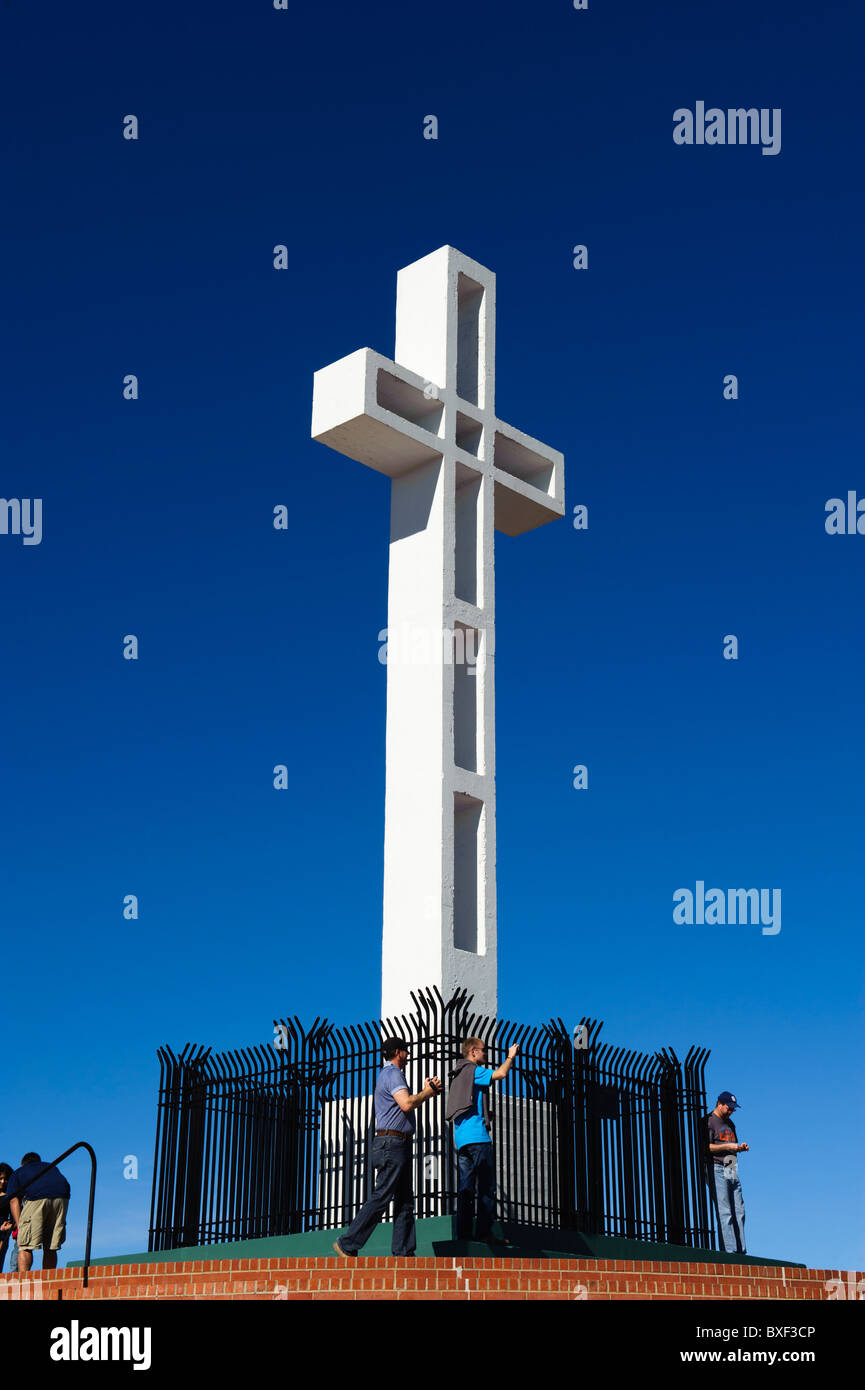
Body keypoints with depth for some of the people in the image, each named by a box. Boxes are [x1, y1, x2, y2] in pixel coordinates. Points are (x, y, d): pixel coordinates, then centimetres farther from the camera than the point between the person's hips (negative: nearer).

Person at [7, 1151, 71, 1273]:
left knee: (25, 1247, -2)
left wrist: (19, 1225, 8)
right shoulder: (52, 1168, 39)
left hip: (35, 1198, -3)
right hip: (60, 1198, 3)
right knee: (50, 1248, 11)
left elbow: (14, 1200, 16)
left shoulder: (18, 1172, 31)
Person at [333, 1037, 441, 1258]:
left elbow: (406, 1105, 27)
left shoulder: (391, 1073, 23)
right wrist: (427, 1092, -7)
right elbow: (407, 1104, -23)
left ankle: (403, 1251, 7)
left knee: (405, 1200, 7)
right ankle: (347, 1244, -8)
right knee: (381, 1197, -11)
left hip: (400, 1147, 11)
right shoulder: (392, 1074, -9)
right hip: (392, 1142, -11)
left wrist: (427, 1092, 17)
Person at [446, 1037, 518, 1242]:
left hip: (461, 1139, 9)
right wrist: (510, 1057, 0)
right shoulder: (472, 1070, -6)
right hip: (477, 1136, -9)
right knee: (486, 1187, -7)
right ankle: (485, 1232, -10)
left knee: (466, 1187, 6)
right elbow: (500, 1074, -17)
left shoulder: (458, 1074, 22)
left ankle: (463, 1233, 2)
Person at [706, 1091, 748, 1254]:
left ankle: (740, 1251, 4)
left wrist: (740, 1148, 8)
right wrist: (728, 1146, -15)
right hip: (717, 1170, -8)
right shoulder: (708, 1121, -4)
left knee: (739, 1212, 3)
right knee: (724, 1213, -12)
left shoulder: (729, 1122, 22)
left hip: (732, 1171, 8)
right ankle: (729, 1251, -15)